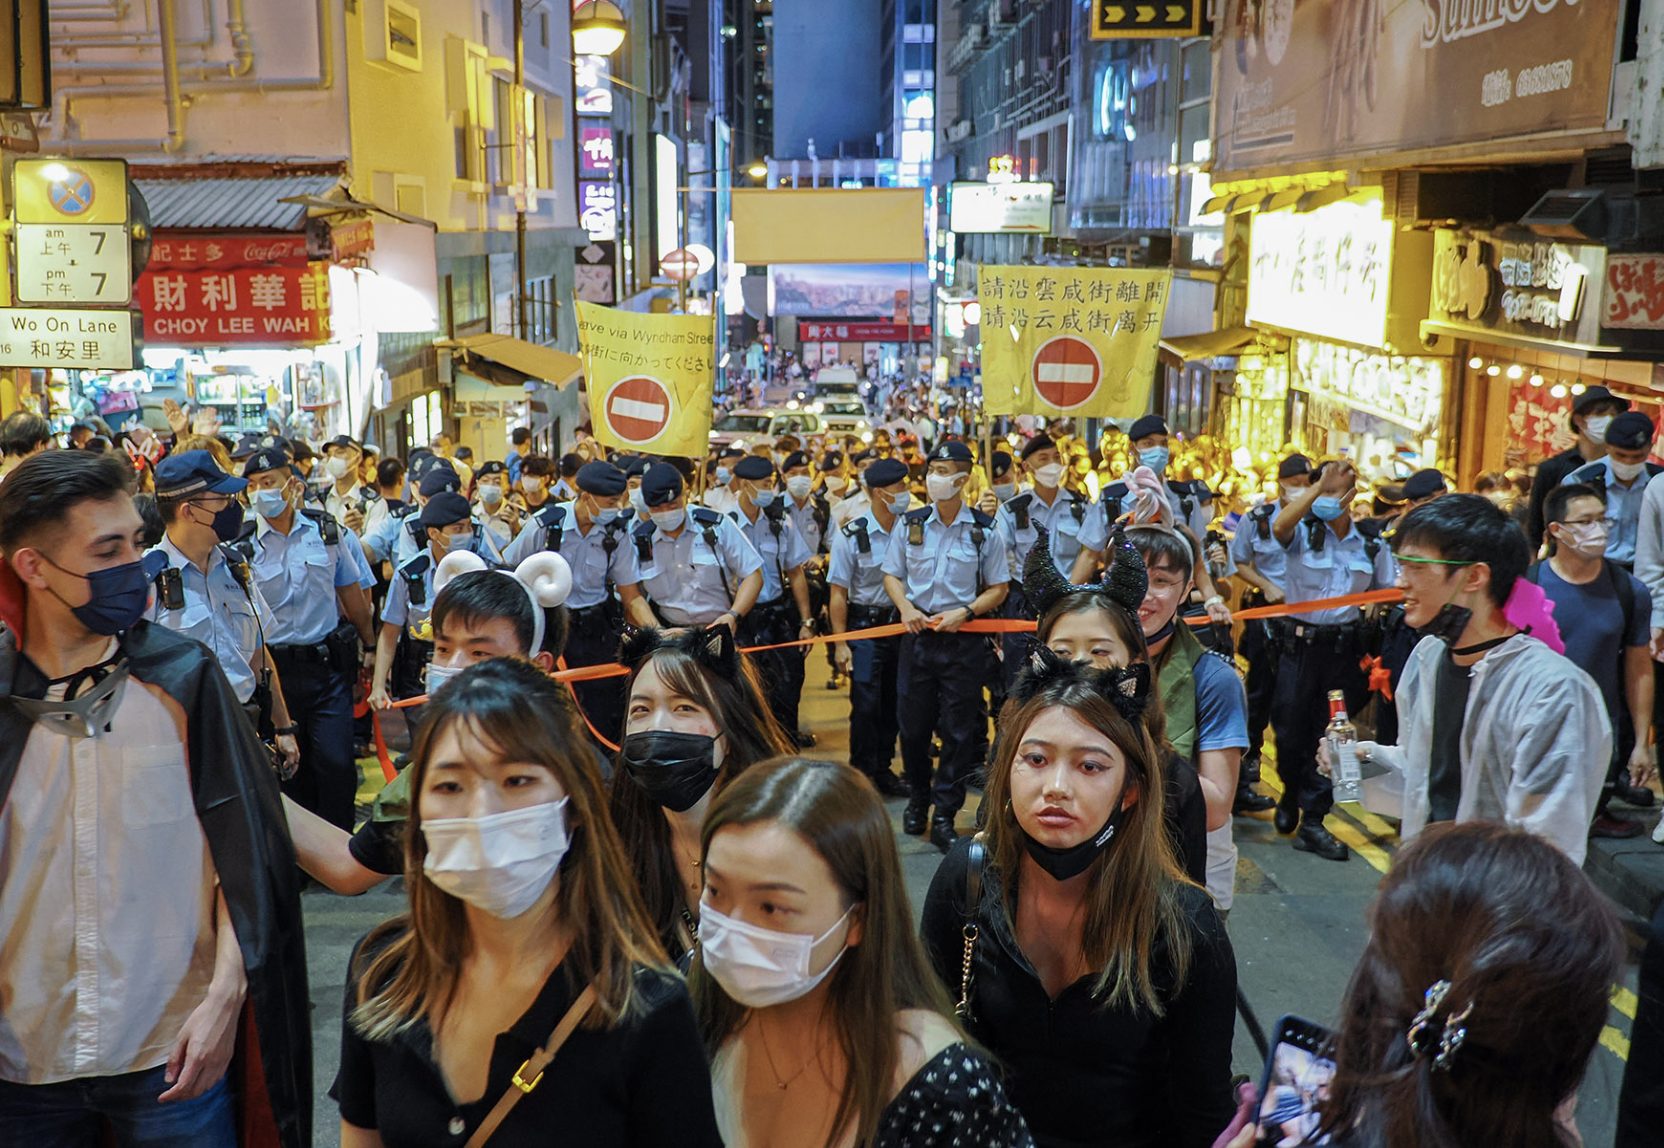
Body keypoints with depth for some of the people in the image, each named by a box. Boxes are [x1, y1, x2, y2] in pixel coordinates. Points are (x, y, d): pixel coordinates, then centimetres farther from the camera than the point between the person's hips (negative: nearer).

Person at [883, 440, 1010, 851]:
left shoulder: (984, 531, -2)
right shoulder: (910, 524, 4)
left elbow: (998, 588, 2)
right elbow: (891, 574, 11)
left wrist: (963, 612, -14)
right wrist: (906, 608, -8)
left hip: (964, 638, -2)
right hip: (917, 634, 2)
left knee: (959, 731, 1)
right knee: (912, 723, 8)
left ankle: (945, 817, 11)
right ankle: (917, 799, 31)